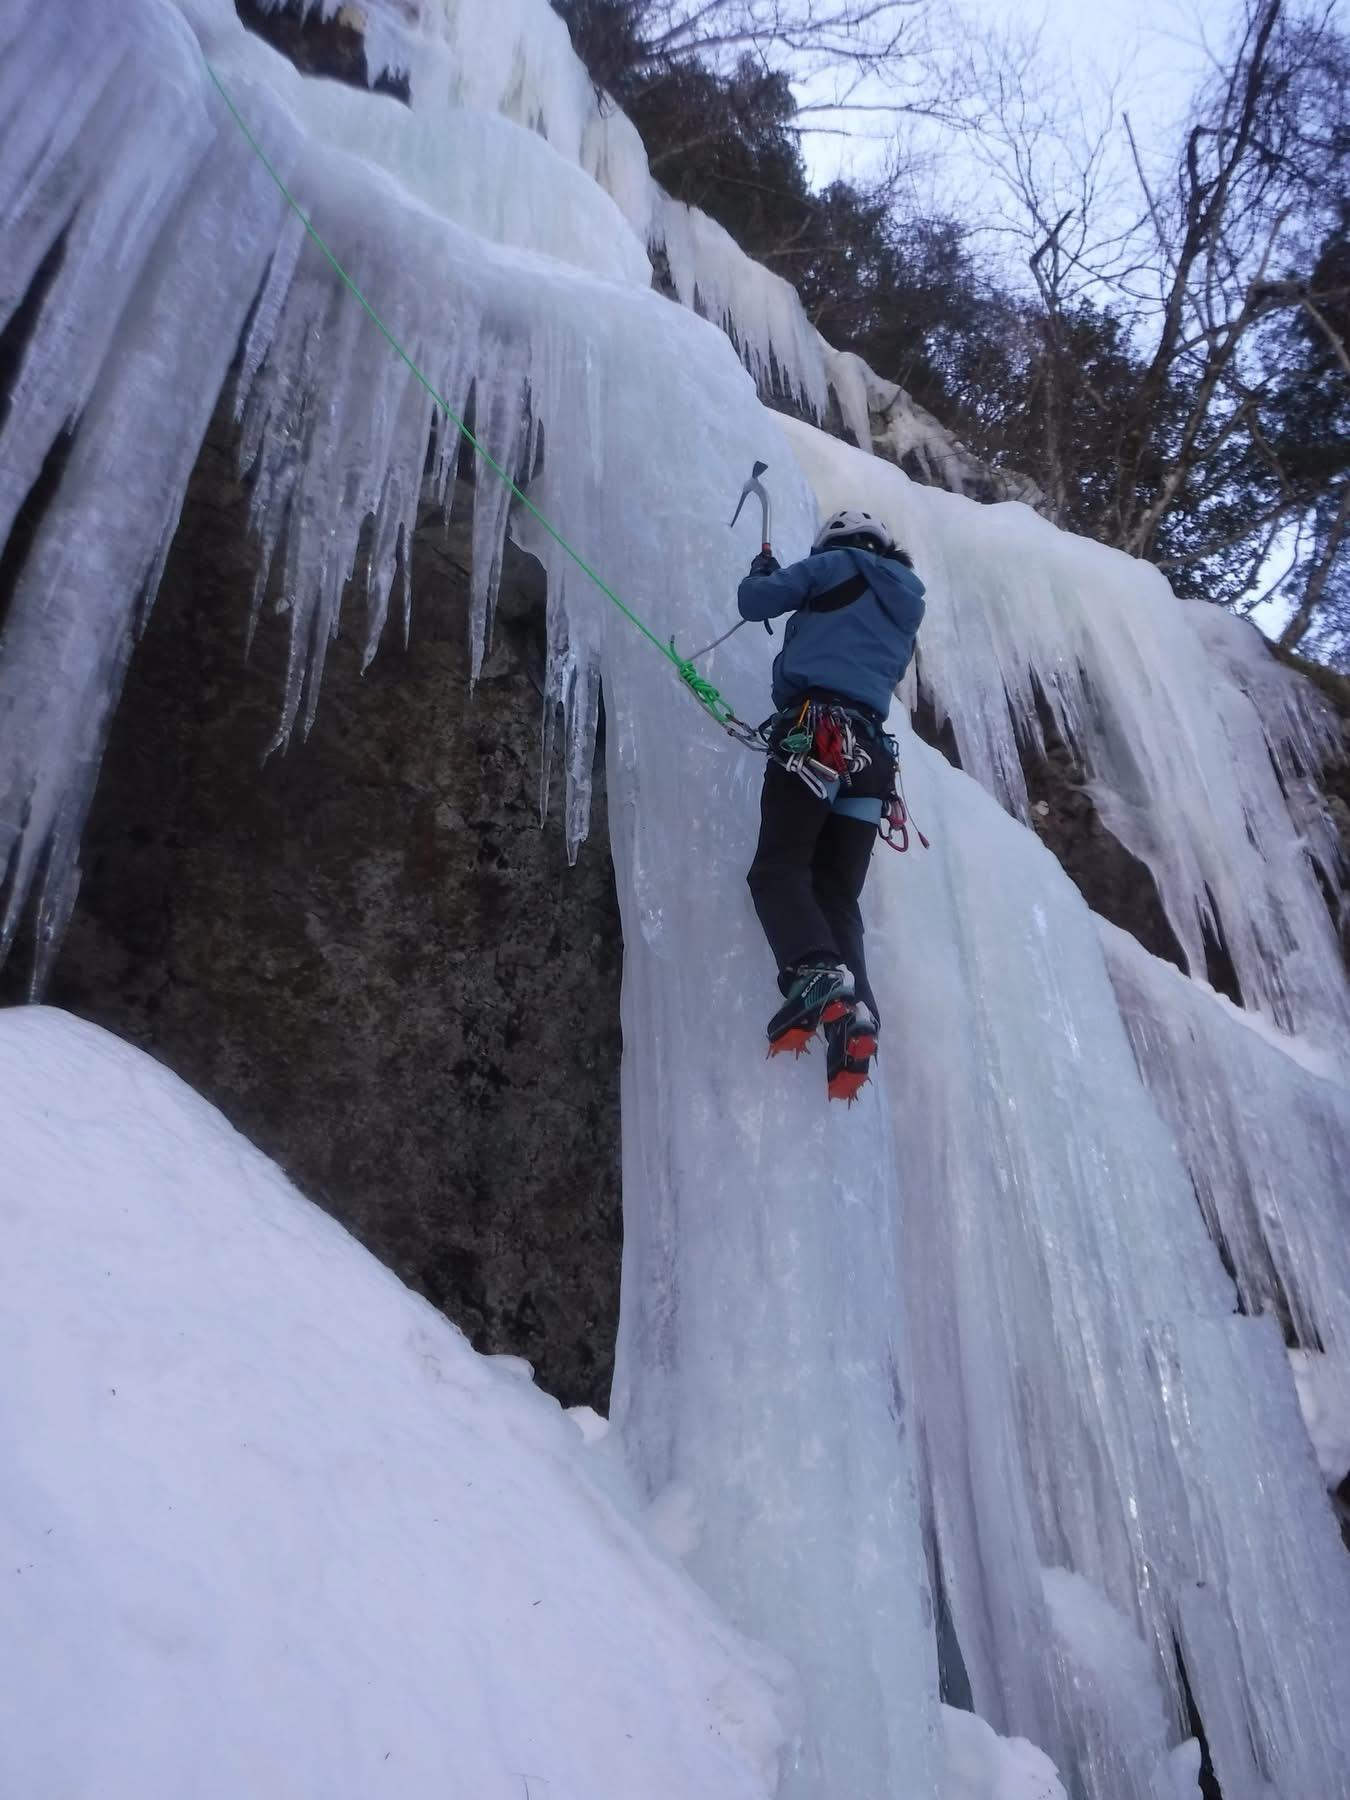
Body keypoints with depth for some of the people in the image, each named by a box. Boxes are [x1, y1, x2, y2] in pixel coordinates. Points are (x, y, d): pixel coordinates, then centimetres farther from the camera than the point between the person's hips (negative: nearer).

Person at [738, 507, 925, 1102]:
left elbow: (752, 600, 10)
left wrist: (762, 570, 34)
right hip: (870, 750, 6)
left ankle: (816, 973, -37)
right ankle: (853, 1010, -18)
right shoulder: (907, 605, 31)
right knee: (838, 894, 2)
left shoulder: (839, 566, 12)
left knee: (778, 866, -13)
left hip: (814, 732, -6)